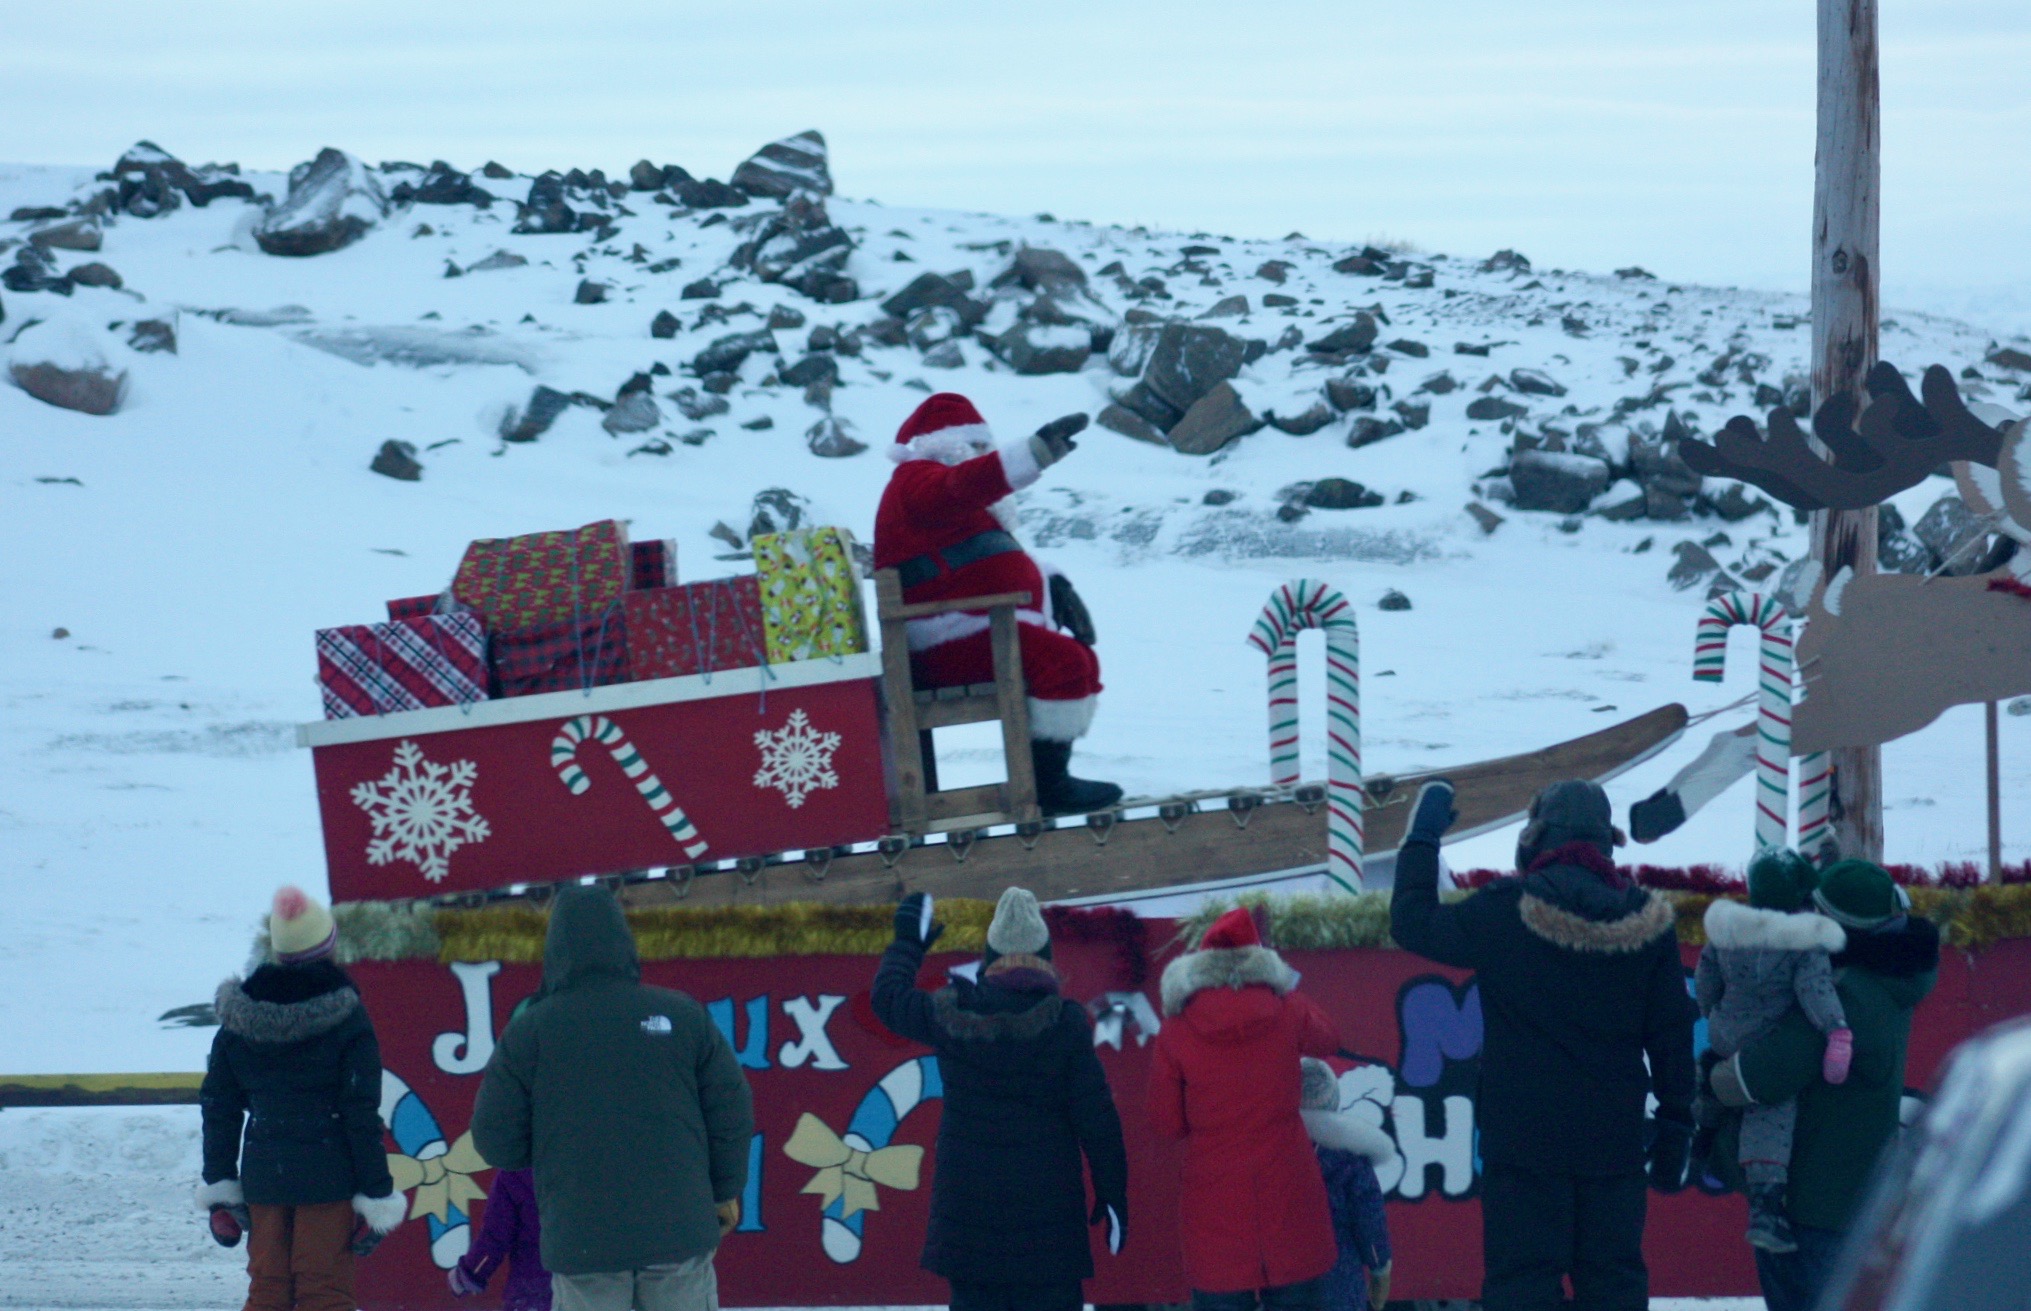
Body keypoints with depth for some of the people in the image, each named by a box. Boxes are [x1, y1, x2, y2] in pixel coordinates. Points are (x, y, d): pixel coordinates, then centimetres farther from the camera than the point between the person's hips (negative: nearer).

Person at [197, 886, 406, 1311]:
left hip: (262, 1175, 3)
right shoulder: (345, 1017, -7)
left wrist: (219, 1187, 13)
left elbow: (219, 1107, 7)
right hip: (327, 1175, -3)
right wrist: (375, 1196, -5)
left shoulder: (238, 1017, 5)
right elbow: (361, 1113, -9)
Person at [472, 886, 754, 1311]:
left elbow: (496, 1139, -3)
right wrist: (726, 1191, 17)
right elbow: (731, 1112, 3)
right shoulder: (682, 1015, 0)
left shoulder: (529, 1031, -5)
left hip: (581, 1240, -1)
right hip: (679, 1228, 1)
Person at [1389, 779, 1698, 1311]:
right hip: (1614, 1140, 3)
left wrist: (1422, 838, 14)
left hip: (1523, 1135, -3)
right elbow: (1671, 1033, 6)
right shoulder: (1645, 919, 1)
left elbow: (1412, 922, 3)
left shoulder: (1503, 913, -10)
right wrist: (1675, 1122, 14)